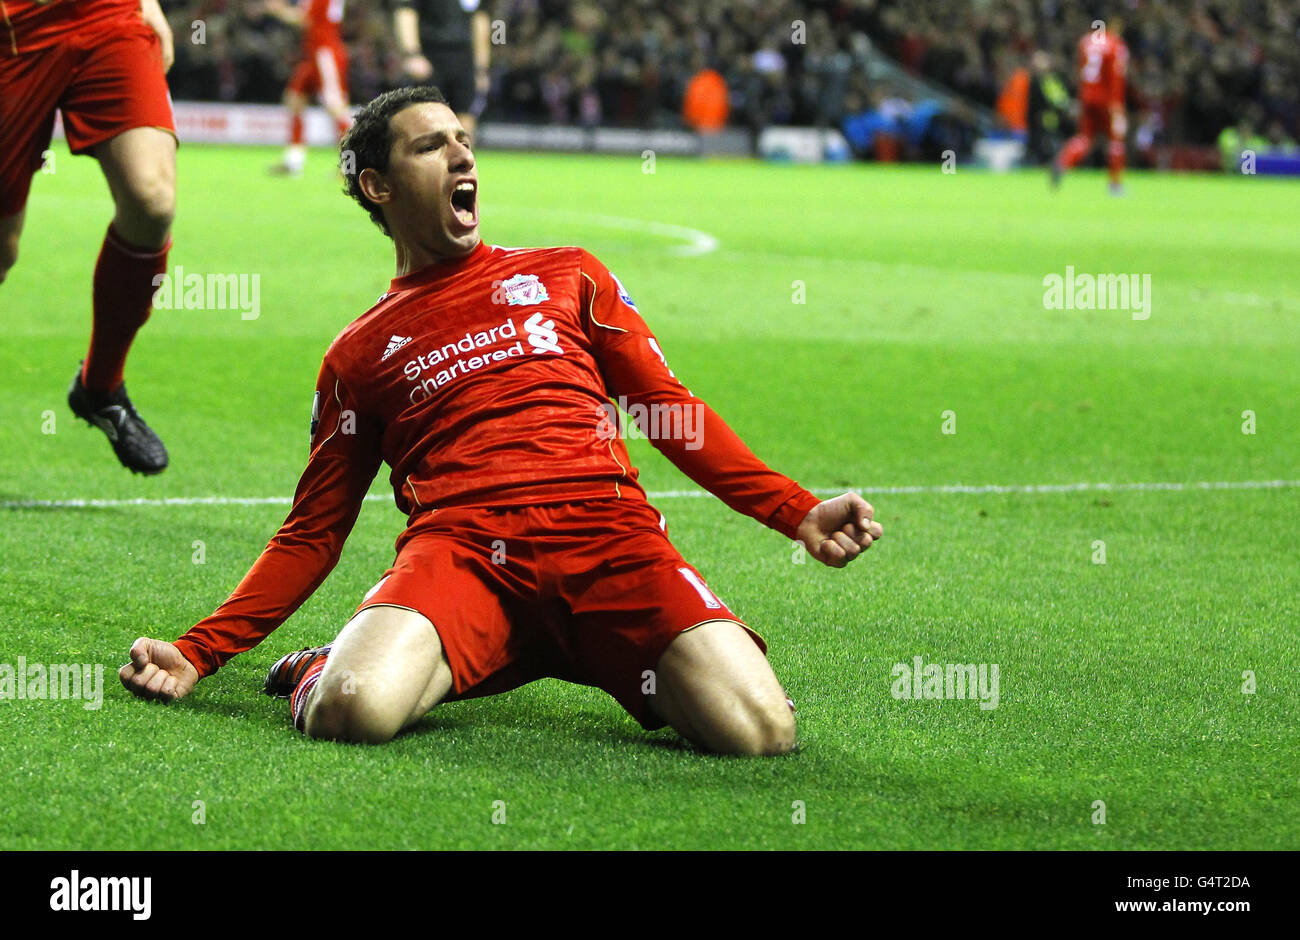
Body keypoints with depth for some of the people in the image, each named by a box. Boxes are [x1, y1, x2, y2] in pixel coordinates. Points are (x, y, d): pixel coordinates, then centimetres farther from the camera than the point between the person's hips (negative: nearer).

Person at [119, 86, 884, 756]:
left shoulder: (567, 276, 25)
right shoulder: (359, 355, 23)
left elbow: (670, 407, 22)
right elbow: (312, 534, 22)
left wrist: (799, 512, 8)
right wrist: (199, 653, 9)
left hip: (606, 536, 1)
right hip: (461, 547, -1)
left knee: (760, 731, -25)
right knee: (352, 711, -35)